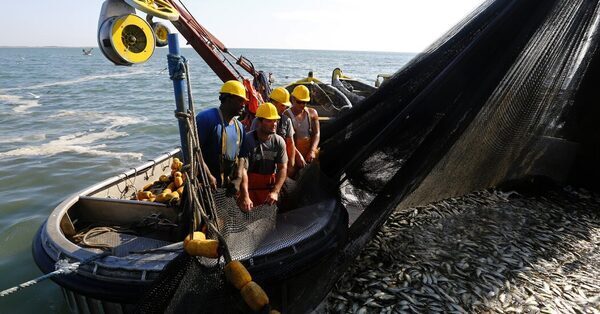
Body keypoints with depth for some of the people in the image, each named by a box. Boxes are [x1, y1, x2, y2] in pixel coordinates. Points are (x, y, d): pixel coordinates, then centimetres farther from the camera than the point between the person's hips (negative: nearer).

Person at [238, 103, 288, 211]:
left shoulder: (279, 141, -4)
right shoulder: (247, 140, -17)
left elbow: (282, 168, -5)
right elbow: (243, 169, -24)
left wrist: (275, 192, -18)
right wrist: (245, 197, -33)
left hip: (270, 187, 4)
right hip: (250, 187, -3)